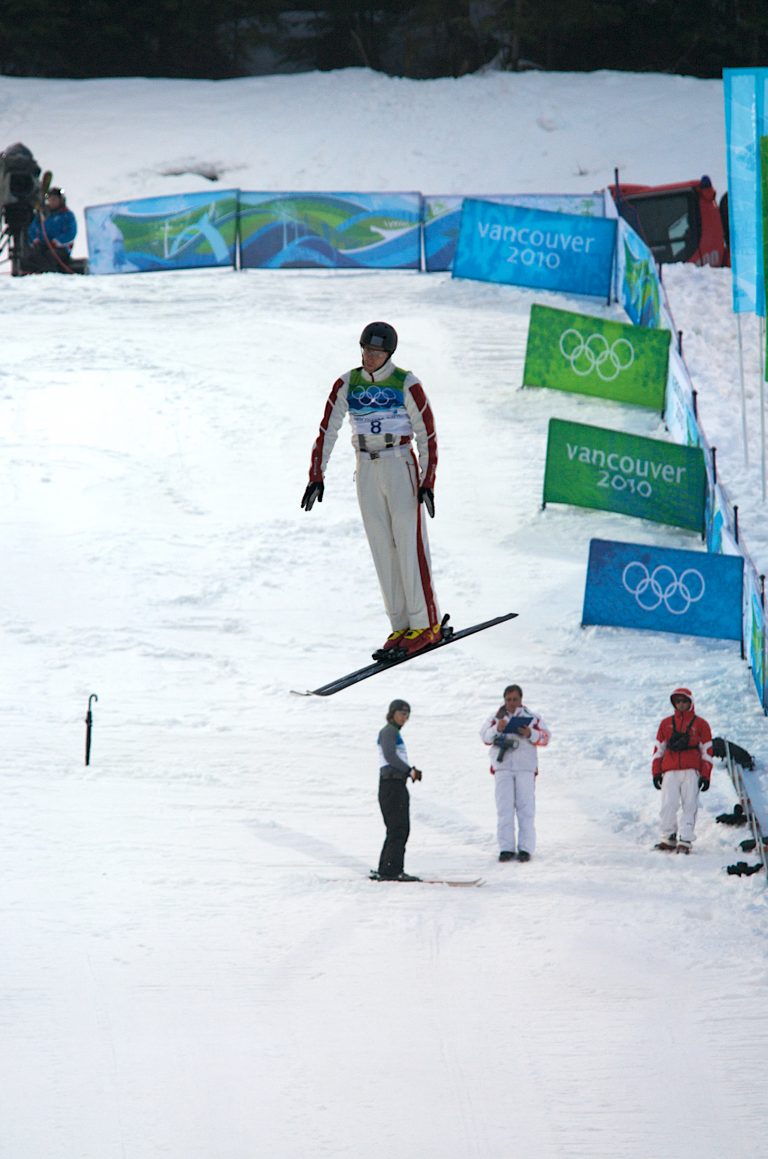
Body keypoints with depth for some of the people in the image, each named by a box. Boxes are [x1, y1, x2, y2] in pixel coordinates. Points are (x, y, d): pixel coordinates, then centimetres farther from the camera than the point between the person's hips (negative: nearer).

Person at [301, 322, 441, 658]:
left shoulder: (406, 385, -7)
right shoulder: (346, 385, 4)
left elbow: (427, 435, -5)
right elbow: (327, 431, 4)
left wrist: (427, 482, -9)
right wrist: (316, 476, -3)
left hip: (401, 468, -4)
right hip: (367, 472, 4)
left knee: (410, 544, -7)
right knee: (382, 548, 3)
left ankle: (427, 625, -2)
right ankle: (402, 626, 7)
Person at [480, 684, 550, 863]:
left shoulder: (531, 717, 7)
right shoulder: (496, 717, 9)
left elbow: (545, 738, 2)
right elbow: (485, 737, -1)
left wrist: (531, 734, -17)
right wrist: (497, 729, -20)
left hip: (525, 768, -1)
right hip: (503, 768, 1)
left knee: (526, 808, -3)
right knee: (504, 808, -3)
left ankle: (525, 848, -1)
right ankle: (506, 848, 0)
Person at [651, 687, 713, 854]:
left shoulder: (700, 724, 8)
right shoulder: (666, 723, 14)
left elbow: (707, 751, 7)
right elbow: (658, 749, 16)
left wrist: (705, 776, 0)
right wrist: (656, 772, 10)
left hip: (691, 771, -2)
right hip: (670, 771, 2)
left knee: (689, 806, -5)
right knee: (668, 805, -8)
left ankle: (685, 841, -6)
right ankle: (668, 838, 1)